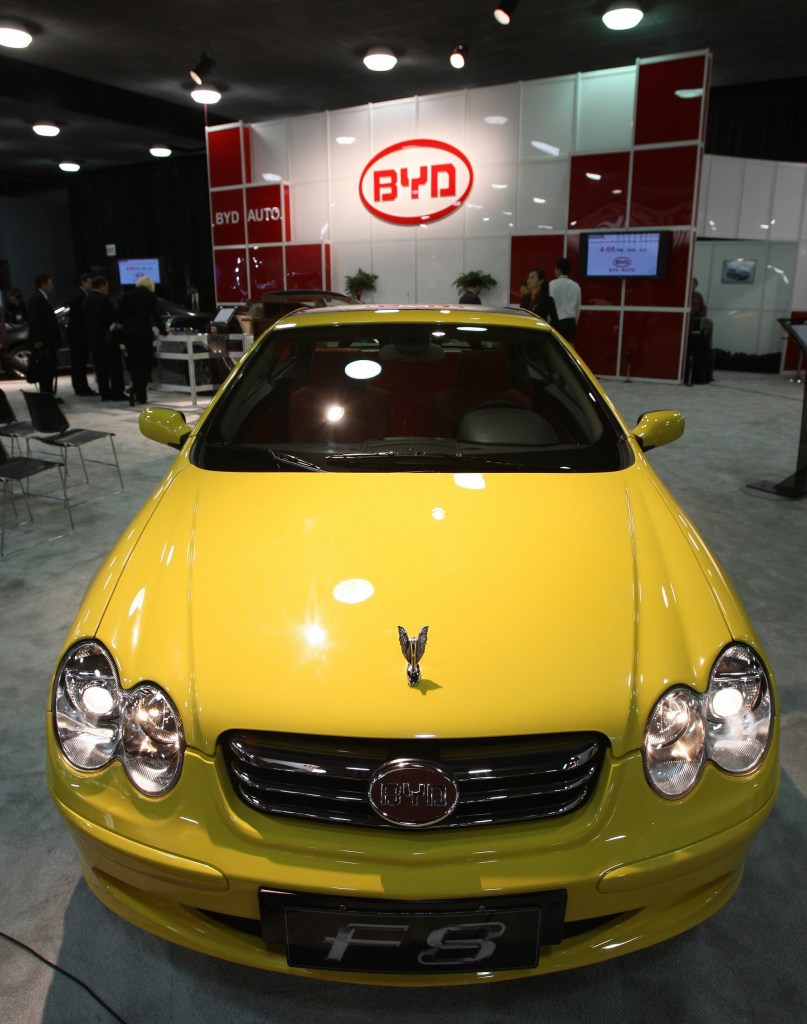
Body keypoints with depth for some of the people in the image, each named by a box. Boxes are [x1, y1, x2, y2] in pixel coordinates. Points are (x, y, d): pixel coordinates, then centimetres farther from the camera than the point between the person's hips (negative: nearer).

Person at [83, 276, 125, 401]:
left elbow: (86, 320, 14)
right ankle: (117, 394, -6)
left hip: (93, 339, 7)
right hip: (107, 339, -7)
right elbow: (113, 317, -12)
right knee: (115, 367, -3)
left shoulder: (85, 301, 12)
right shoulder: (104, 299, -12)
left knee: (101, 369, 8)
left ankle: (105, 393, 8)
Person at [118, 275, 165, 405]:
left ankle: (138, 393, 8)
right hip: (144, 332, -3)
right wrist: (162, 330, 5)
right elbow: (156, 316, -4)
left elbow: (120, 315, 6)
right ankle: (137, 392, -11)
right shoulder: (151, 296, -2)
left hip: (127, 332, 4)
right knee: (145, 363, 3)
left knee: (134, 364, 11)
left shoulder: (126, 295, 7)